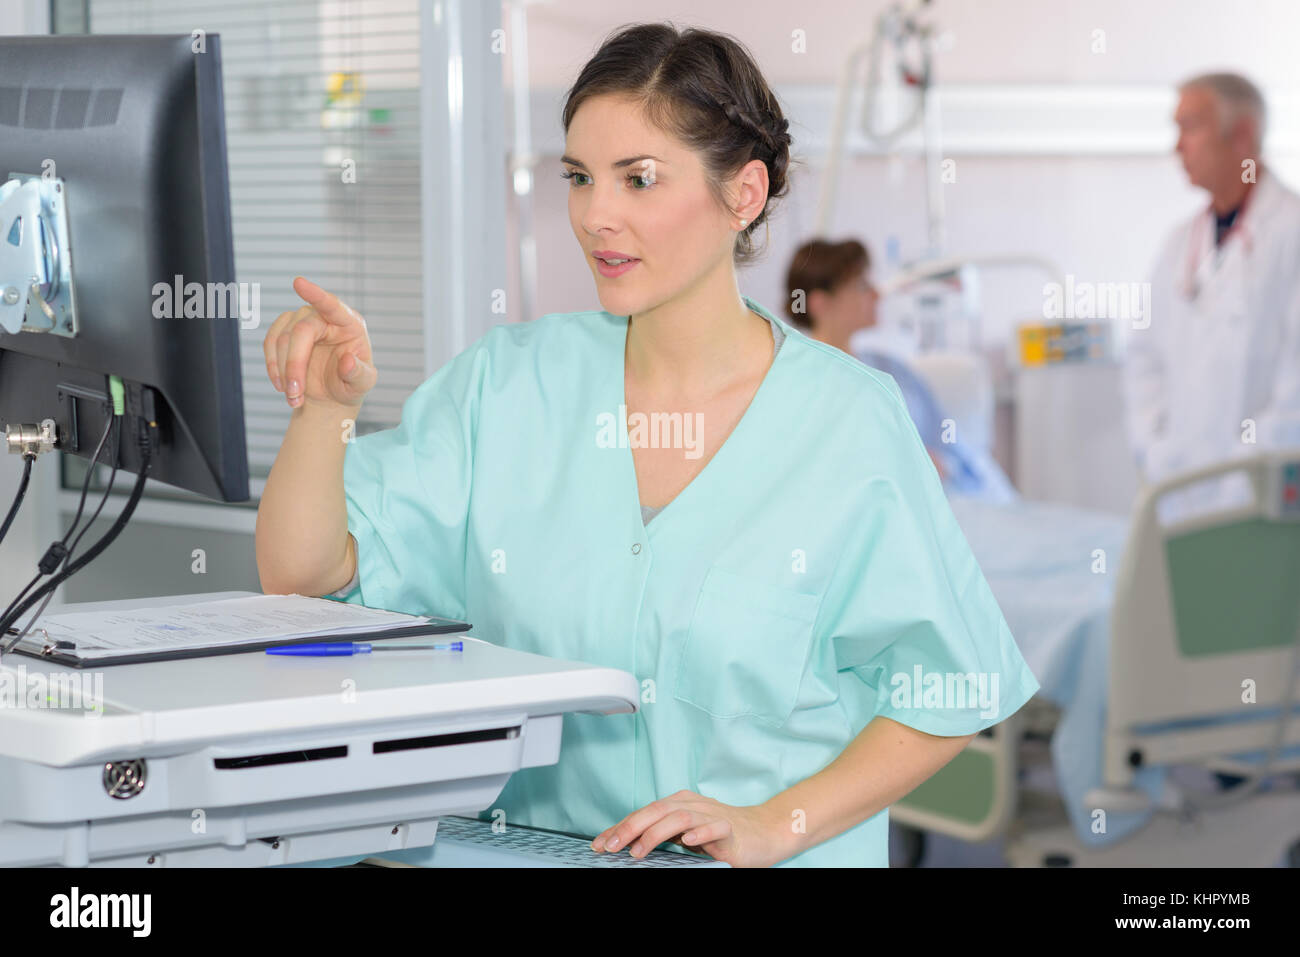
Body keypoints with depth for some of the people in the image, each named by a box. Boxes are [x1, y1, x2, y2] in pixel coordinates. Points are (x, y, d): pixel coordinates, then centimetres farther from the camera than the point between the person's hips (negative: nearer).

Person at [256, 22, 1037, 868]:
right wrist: (327, 408, -12)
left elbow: (947, 695, 0)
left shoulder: (848, 419, -3)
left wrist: (773, 826, -10)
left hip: (765, 887, -2)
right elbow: (304, 574, 4)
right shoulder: (509, 383, 6)